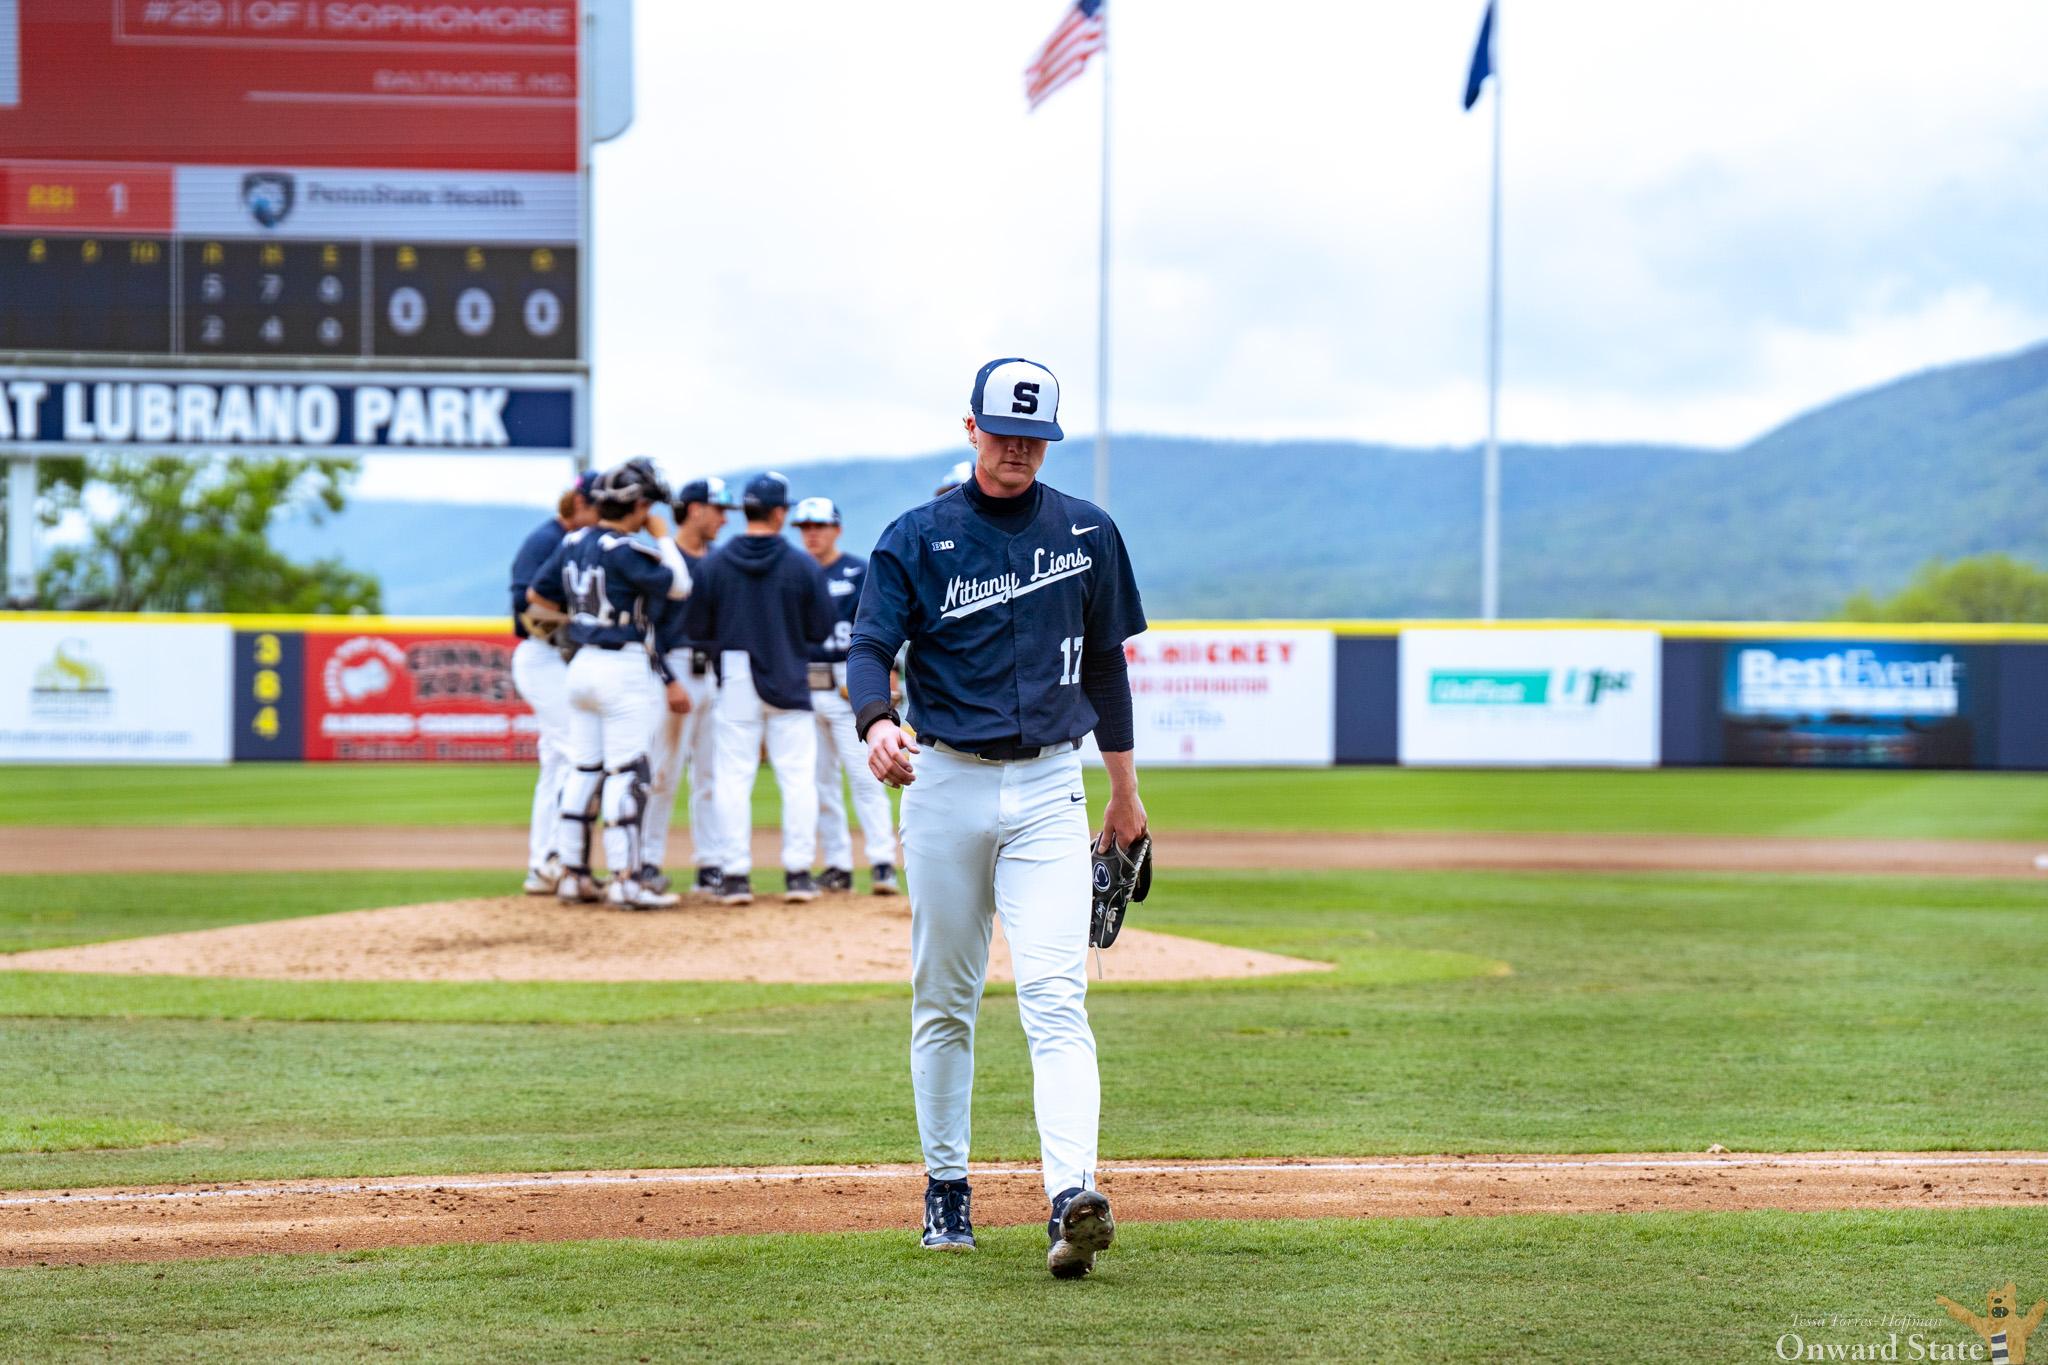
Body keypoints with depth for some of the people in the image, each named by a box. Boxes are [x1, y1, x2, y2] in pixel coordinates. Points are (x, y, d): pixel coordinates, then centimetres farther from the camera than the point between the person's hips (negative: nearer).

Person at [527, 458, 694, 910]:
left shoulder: (573, 544, 7)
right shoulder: (624, 550, -17)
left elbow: (537, 593, 14)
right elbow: (677, 586, -15)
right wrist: (663, 537, -3)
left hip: (582, 665, 8)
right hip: (624, 668, -8)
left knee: (585, 769, 12)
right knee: (626, 772, -7)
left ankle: (573, 873, 15)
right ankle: (624, 880, -9)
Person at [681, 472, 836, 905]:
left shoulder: (713, 565, -4)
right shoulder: (804, 565, -5)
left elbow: (695, 628, 0)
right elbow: (821, 629, -1)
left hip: (735, 683, 0)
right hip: (790, 687, 0)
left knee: (733, 779, 3)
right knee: (798, 778, 5)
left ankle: (735, 875, 0)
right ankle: (797, 873, 3)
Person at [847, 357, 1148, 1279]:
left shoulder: (1087, 534, 9)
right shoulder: (917, 538, 1)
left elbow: (1105, 659, 17)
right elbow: (870, 644, -9)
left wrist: (1125, 786, 19)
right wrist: (875, 721, -31)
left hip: (1049, 788, 0)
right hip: (945, 782, 0)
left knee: (1055, 994, -14)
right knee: (943, 997, 8)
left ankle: (1071, 1197, -27)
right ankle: (946, 1186, 20)